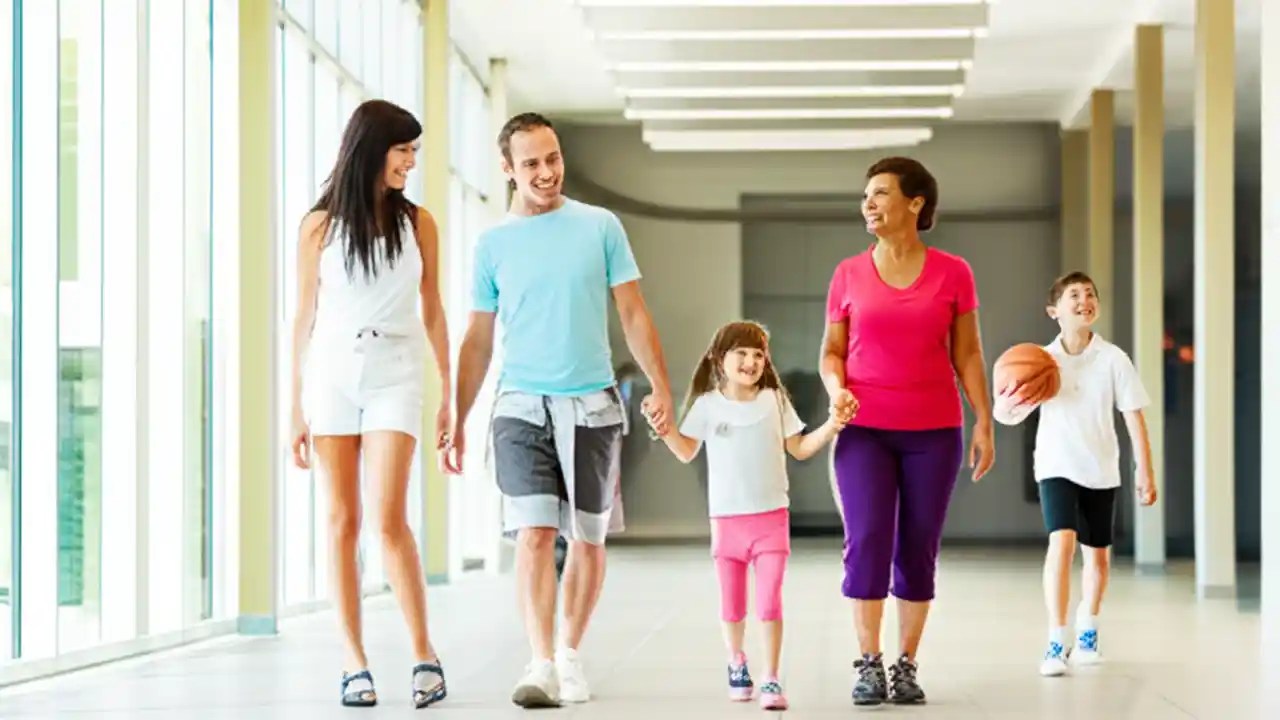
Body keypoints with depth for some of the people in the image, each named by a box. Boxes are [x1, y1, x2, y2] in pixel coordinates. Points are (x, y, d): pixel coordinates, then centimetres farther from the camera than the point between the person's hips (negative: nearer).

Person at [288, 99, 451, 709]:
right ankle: (355, 662, 6)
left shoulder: (418, 223, 5)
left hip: (395, 376, -1)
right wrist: (296, 407, 3)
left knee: (389, 519, -13)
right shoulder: (320, 226, 2)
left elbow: (432, 313, 10)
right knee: (343, 522, 2)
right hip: (332, 376, 1)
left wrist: (450, 395, 7)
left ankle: (424, 654, -4)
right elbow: (304, 317, 5)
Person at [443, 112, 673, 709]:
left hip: (592, 406, 1)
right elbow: (477, 340, 10)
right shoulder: (493, 244, 6)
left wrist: (660, 384, -6)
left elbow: (633, 313, 5)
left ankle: (570, 654, 21)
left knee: (587, 539, 6)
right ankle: (541, 666, -16)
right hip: (521, 406, 0)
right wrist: (458, 423, 8)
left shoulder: (600, 227, 4)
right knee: (534, 533, -12)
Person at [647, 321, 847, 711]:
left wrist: (829, 428, -10)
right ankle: (736, 661, 36)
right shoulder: (708, 404, -1)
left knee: (769, 603, -9)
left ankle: (770, 680, -4)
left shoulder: (775, 400, 0)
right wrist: (665, 429, -9)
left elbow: (799, 449, 5)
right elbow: (687, 452, 7)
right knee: (732, 606, 11)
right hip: (727, 519, 1)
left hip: (772, 517, -1)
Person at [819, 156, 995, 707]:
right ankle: (869, 662, -3)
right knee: (866, 542, -12)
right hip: (864, 430, 0)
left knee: (919, 550, 3)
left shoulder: (952, 273, 2)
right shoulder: (849, 275, 4)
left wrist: (984, 420, -1)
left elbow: (967, 353, 5)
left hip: (934, 431, 0)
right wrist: (836, 390, -11)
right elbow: (832, 351, 9)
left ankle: (907, 665, 11)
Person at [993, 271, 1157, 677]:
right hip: (1057, 466, -2)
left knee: (1098, 554, 12)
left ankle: (1087, 629, 37)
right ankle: (1055, 643, -19)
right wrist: (1006, 405, -30)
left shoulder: (1113, 359, -7)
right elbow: (1012, 415, -5)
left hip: (1101, 471, 2)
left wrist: (1145, 472, -7)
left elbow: (1134, 417, -4)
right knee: (1062, 542, -20)